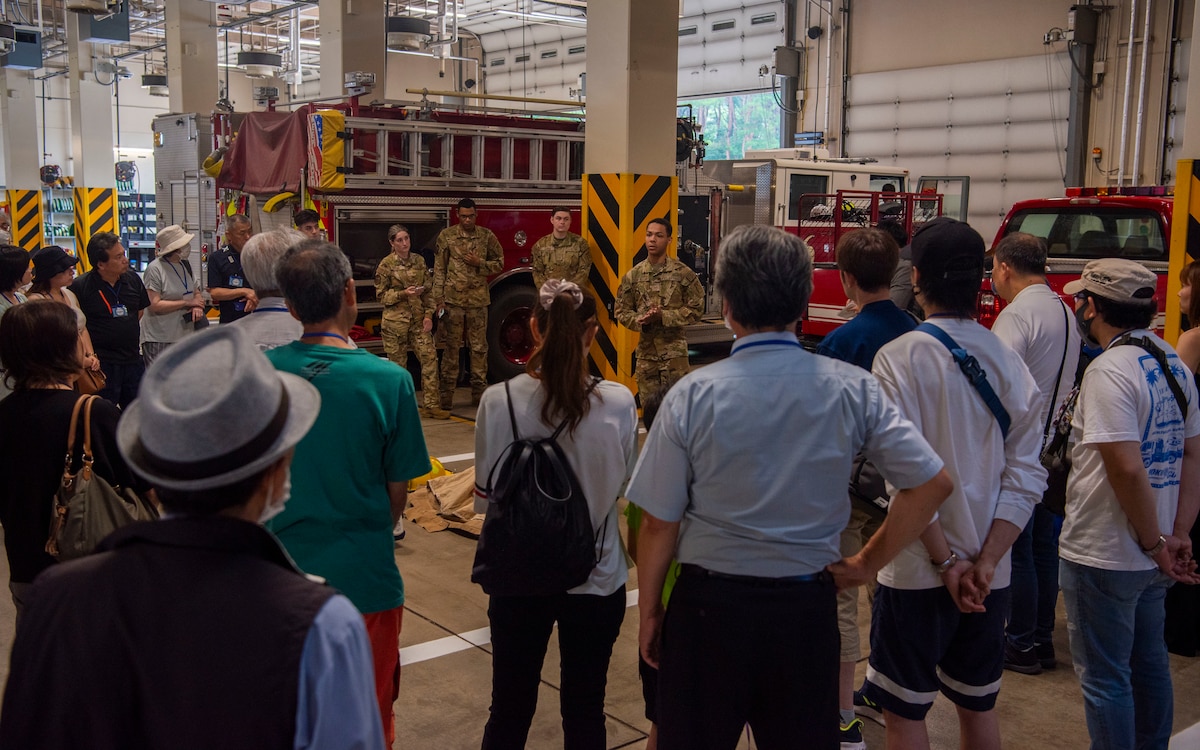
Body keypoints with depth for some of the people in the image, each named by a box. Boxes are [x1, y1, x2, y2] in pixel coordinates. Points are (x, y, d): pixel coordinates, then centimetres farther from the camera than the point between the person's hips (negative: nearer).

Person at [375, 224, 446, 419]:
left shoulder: (419, 261, 8)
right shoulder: (386, 265, -4)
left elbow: (428, 290, 9)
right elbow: (381, 295, -3)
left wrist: (428, 315, -2)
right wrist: (403, 294, -17)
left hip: (418, 319, 3)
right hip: (395, 320, -3)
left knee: (429, 357, -7)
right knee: (398, 363, 3)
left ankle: (432, 405, -4)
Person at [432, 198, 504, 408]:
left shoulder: (487, 236, 5)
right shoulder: (446, 236, 3)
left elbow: (499, 263, 10)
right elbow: (439, 269, 3)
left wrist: (479, 263, -9)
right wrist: (439, 299, -3)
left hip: (478, 300, 1)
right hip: (453, 299, -1)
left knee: (479, 348, 5)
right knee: (451, 347, 3)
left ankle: (478, 393, 13)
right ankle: (447, 394, 9)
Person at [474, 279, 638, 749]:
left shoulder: (498, 402, -15)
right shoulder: (619, 404, -15)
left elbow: (485, 499, -5)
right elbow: (625, 485, 0)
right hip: (596, 581, 0)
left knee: (509, 709, 17)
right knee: (585, 710, 17)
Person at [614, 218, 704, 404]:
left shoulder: (683, 273, -4)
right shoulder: (632, 275, 4)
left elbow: (695, 309, -4)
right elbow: (621, 311, 7)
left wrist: (664, 316, -15)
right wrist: (640, 320, -14)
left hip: (675, 350, -3)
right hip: (646, 350, 3)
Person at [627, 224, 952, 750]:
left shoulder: (693, 395, -13)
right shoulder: (851, 389, -8)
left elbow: (660, 523, -9)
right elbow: (932, 483, -6)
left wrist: (649, 613, 5)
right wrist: (867, 564, 4)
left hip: (709, 606, -1)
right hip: (808, 606, 2)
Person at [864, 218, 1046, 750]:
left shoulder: (898, 357, -13)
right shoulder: (1008, 362, 2)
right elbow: (1025, 475, -2)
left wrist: (945, 560, -10)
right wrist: (985, 561, -5)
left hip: (917, 570, -5)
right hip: (987, 573, 5)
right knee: (978, 705, 20)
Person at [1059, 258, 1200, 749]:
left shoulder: (1109, 370, -20)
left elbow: (1126, 468, -26)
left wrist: (1156, 542, -14)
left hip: (1103, 557, -9)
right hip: (1149, 558, 9)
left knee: (1104, 677, 4)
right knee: (1150, 664, 21)